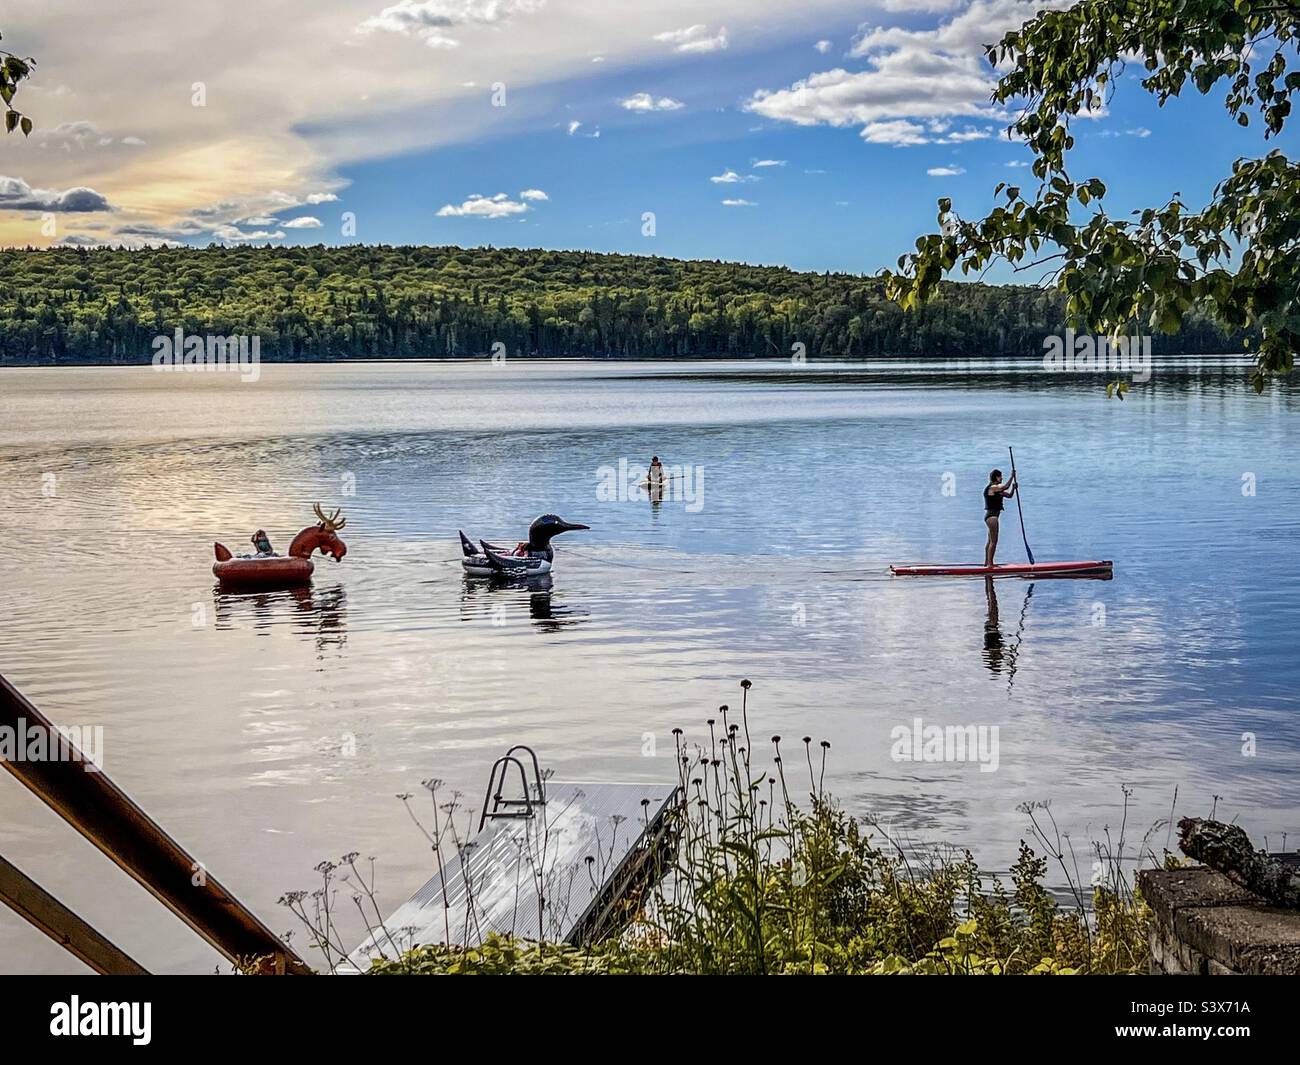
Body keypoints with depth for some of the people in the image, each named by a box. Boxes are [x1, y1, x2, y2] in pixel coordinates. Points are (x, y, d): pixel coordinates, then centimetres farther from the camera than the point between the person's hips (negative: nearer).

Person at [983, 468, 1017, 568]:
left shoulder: (997, 489, 15)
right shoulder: (992, 487, -14)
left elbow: (1009, 495, 16)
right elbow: (1006, 487, -27)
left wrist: (1013, 487, -1)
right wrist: (1012, 477, -18)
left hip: (992, 516, 11)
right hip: (991, 516, -11)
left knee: (990, 541, 17)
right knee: (993, 541, -11)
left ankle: (987, 562, 25)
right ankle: (990, 563, -12)